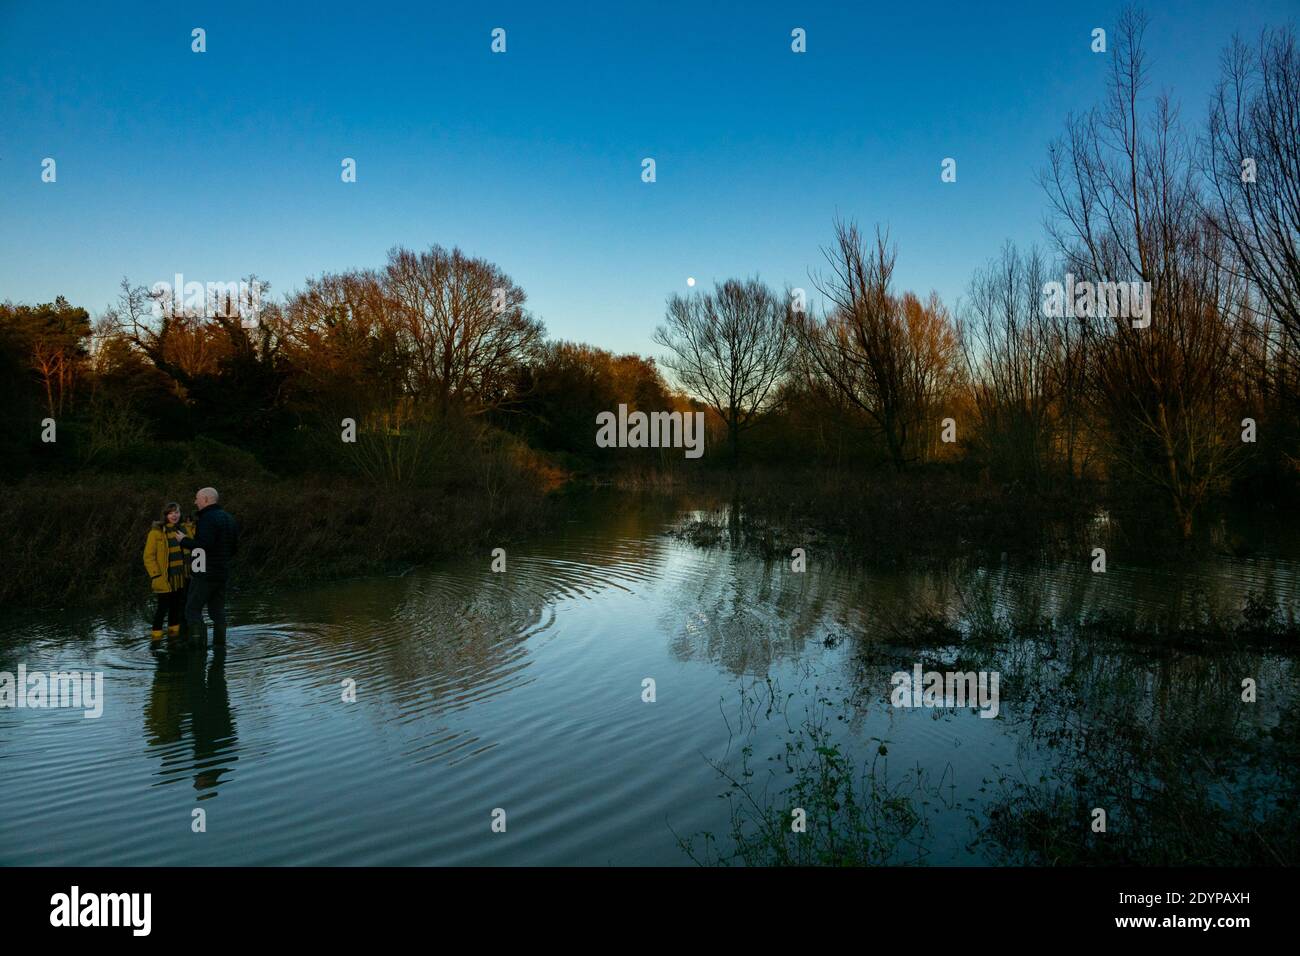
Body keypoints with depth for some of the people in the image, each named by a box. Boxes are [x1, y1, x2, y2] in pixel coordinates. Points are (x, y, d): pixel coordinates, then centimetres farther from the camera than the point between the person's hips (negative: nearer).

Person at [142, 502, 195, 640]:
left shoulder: (186, 529, 9)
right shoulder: (156, 532, -8)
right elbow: (148, 557, -9)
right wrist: (155, 576, -16)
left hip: (183, 577, 5)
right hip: (166, 579, -5)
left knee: (178, 606, 14)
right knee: (163, 606, -2)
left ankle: (174, 631, 28)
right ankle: (156, 635, 10)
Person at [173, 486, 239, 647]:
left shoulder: (208, 518, -15)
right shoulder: (229, 518, 14)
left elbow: (204, 545, -25)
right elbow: (235, 547, 18)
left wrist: (184, 540, -12)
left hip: (205, 573, -9)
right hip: (222, 573, 9)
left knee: (193, 609, -3)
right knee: (217, 610, 13)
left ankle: (199, 645, -8)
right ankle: (220, 644, 14)